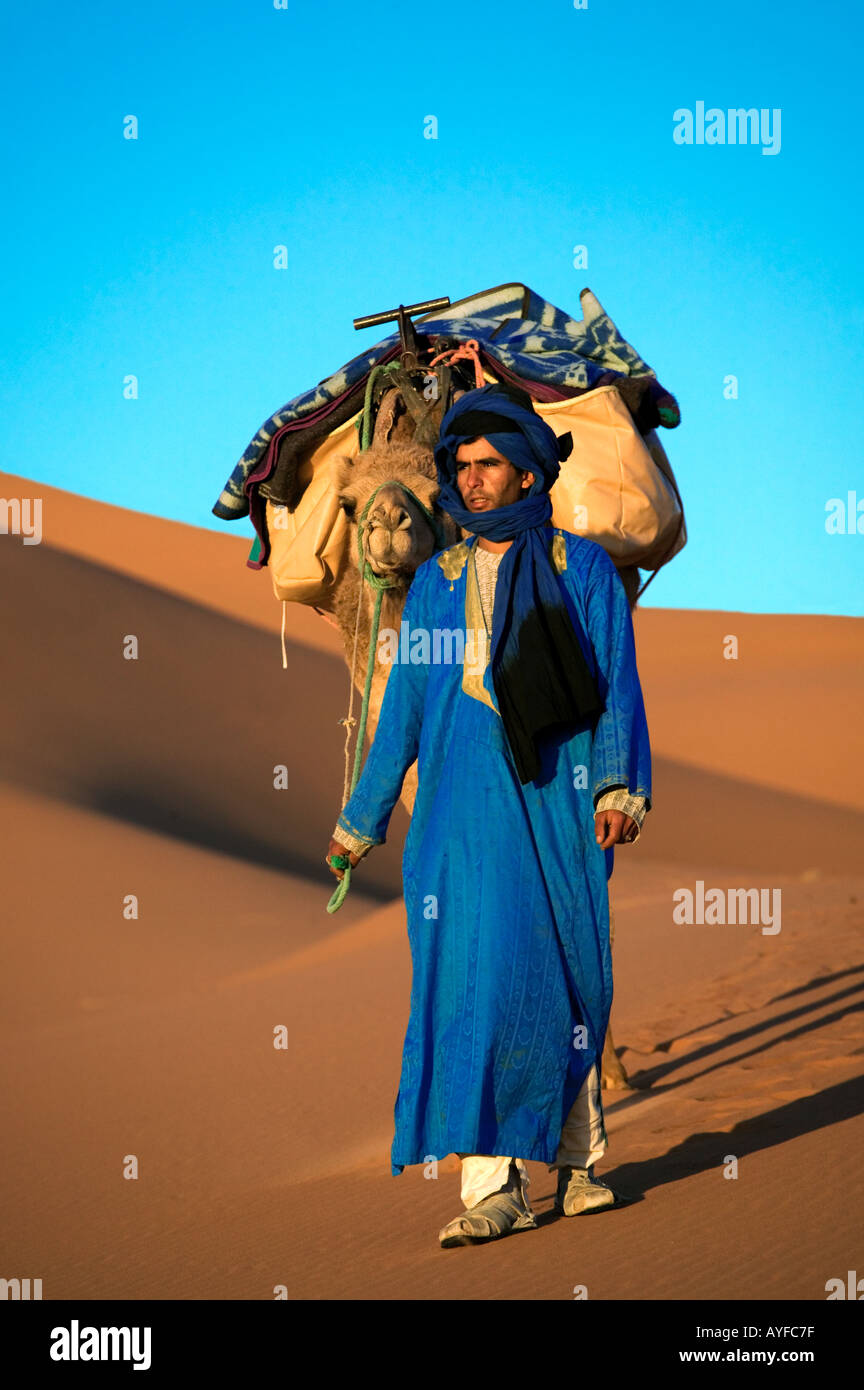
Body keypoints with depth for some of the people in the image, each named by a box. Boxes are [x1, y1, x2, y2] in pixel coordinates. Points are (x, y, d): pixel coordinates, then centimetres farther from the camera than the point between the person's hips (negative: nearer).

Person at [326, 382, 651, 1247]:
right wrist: (362, 818, 19)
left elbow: (618, 686, 2)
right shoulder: (437, 581, 14)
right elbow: (404, 707, 18)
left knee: (571, 984, 4)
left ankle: (577, 1160, 21)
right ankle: (492, 1186, -10)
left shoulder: (581, 567, 8)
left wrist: (619, 785, -12)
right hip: (466, 802, 1)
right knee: (472, 974, -9)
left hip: (559, 796, -1)